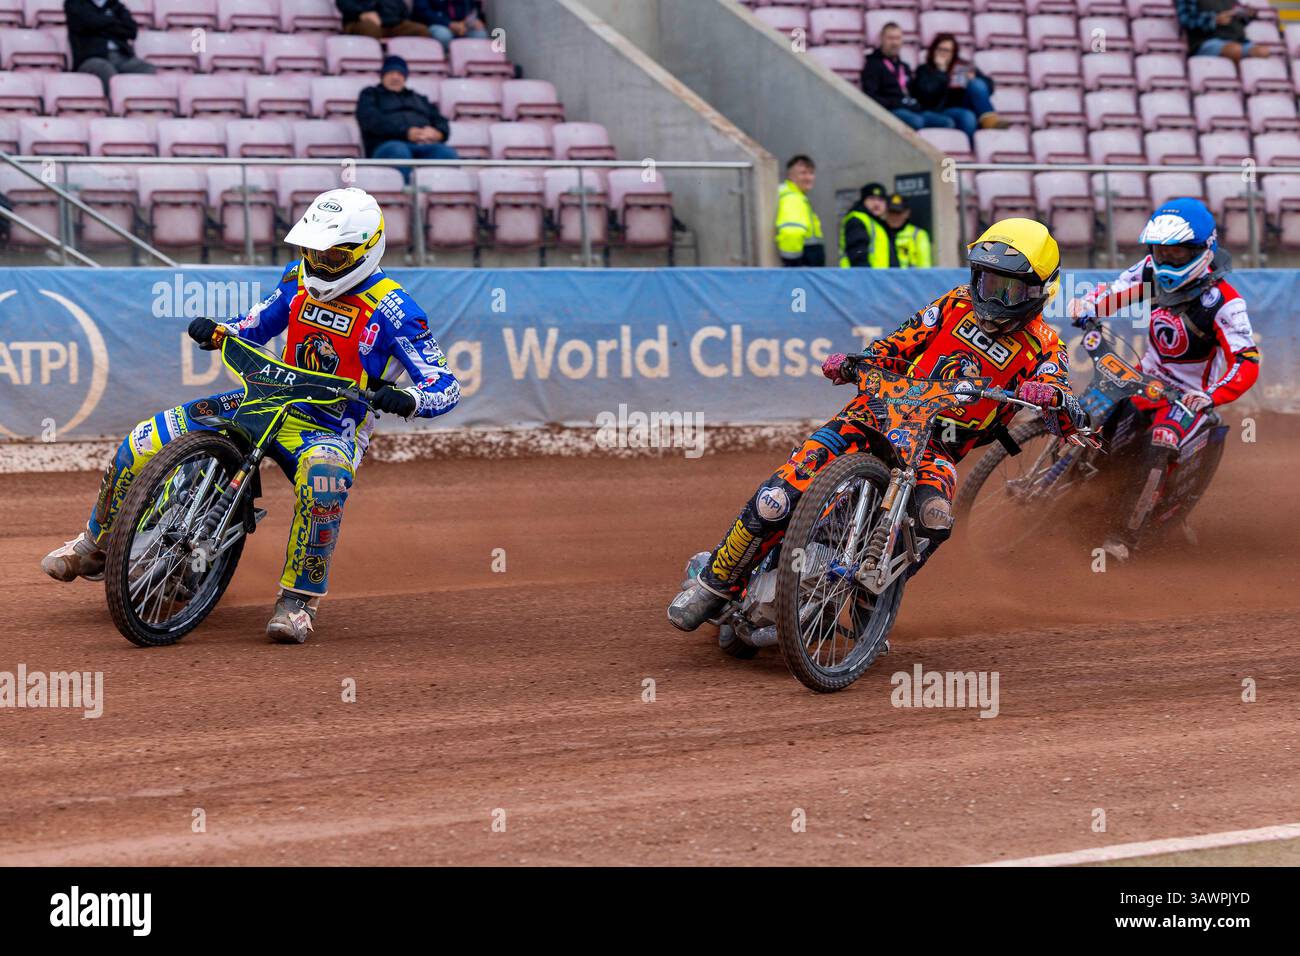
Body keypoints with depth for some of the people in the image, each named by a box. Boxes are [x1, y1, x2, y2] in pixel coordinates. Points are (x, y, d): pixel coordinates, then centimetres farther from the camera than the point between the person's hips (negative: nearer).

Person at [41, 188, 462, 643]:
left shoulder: (391, 309, -14)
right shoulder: (300, 279, 4)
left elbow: (446, 387, -17)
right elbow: (254, 327, 19)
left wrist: (404, 399, -39)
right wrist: (216, 332, -4)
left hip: (333, 429, -5)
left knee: (325, 478, -44)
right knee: (142, 445, -7)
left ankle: (298, 599, -26)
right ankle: (96, 545, 19)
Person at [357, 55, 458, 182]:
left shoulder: (419, 99, 37)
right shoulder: (370, 95, 24)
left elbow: (441, 123, 25)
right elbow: (373, 121, 3)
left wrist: (436, 133, -3)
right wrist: (407, 132, -12)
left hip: (424, 145, 3)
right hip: (388, 144, -3)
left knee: (446, 152, -32)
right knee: (398, 151, -41)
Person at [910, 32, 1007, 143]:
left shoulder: (963, 67, 21)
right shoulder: (924, 71, 11)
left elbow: (988, 85, 14)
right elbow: (927, 92, -10)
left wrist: (974, 79, -7)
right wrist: (940, 70, -4)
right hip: (942, 114, -3)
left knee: (976, 84, -22)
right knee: (967, 116, -35)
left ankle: (989, 119, -44)